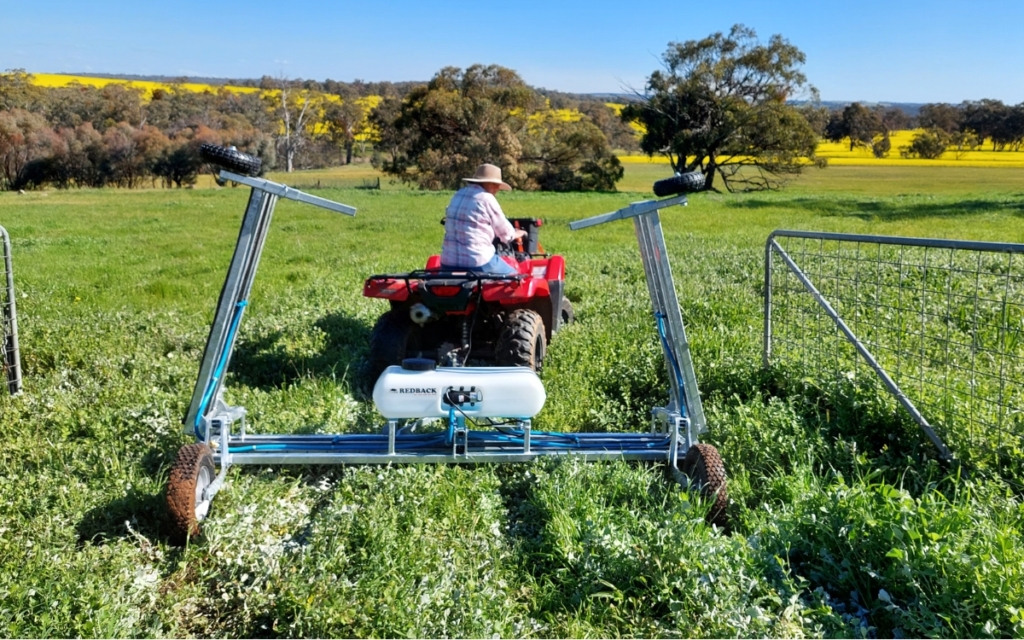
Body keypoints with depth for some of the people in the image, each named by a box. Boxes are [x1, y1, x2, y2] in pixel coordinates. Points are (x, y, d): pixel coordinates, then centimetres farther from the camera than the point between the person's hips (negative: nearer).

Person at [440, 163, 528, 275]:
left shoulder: (458, 195, 12)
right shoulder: (486, 199, -8)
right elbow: (506, 233, 1)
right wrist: (517, 234, 25)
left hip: (449, 264, 7)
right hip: (477, 263, -7)